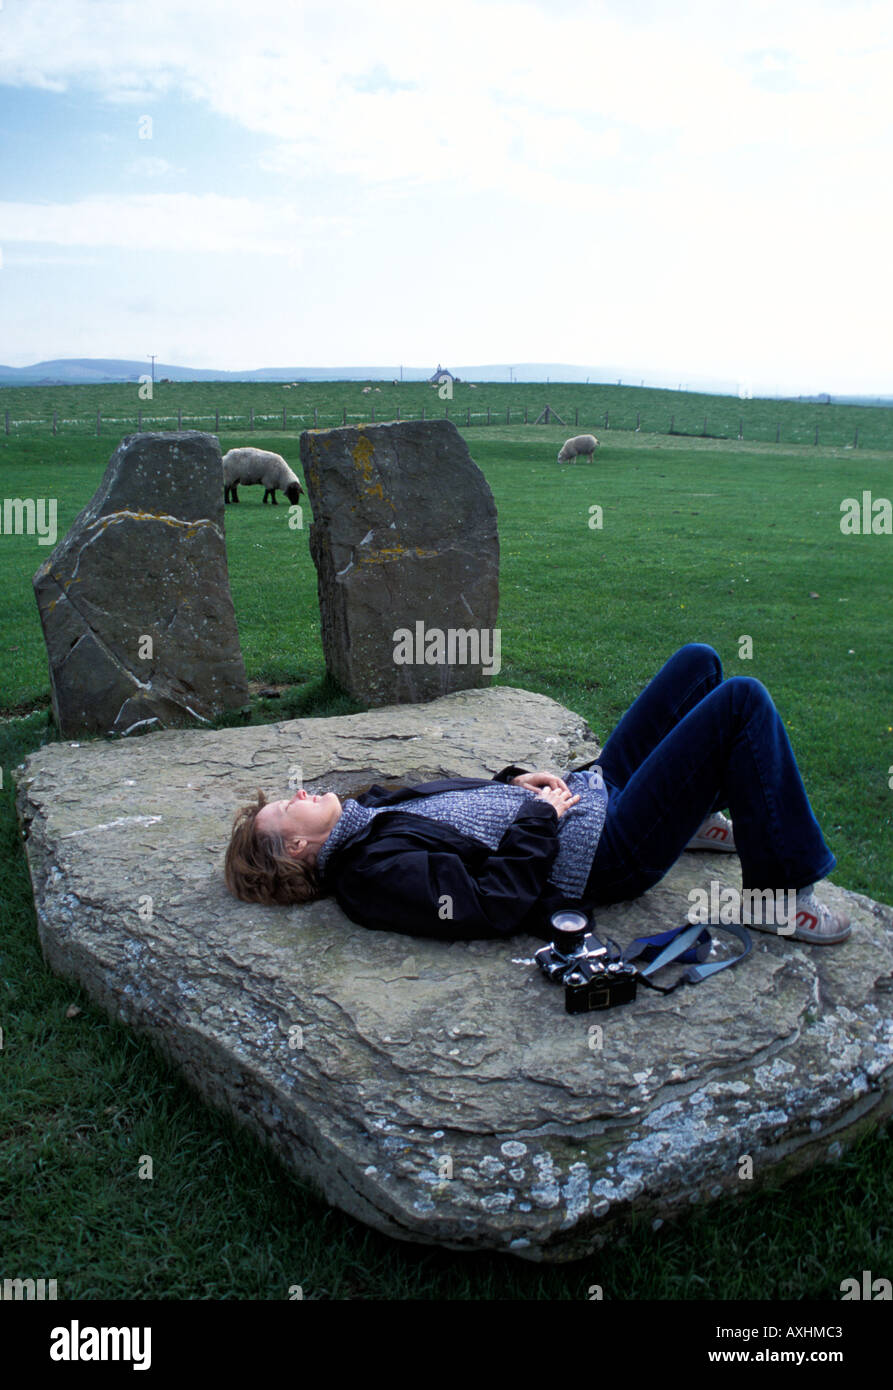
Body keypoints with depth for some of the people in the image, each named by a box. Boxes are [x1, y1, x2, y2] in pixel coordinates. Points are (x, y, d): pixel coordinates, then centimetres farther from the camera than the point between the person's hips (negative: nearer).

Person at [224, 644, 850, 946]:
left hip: (588, 788, 9)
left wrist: (515, 780, 3)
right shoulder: (376, 873, -19)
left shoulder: (369, 811, 9)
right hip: (603, 854, -9)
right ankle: (782, 893, -6)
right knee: (742, 701, -18)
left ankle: (698, 817, 27)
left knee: (698, 661, 13)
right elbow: (491, 905, -28)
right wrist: (540, 816, -19)